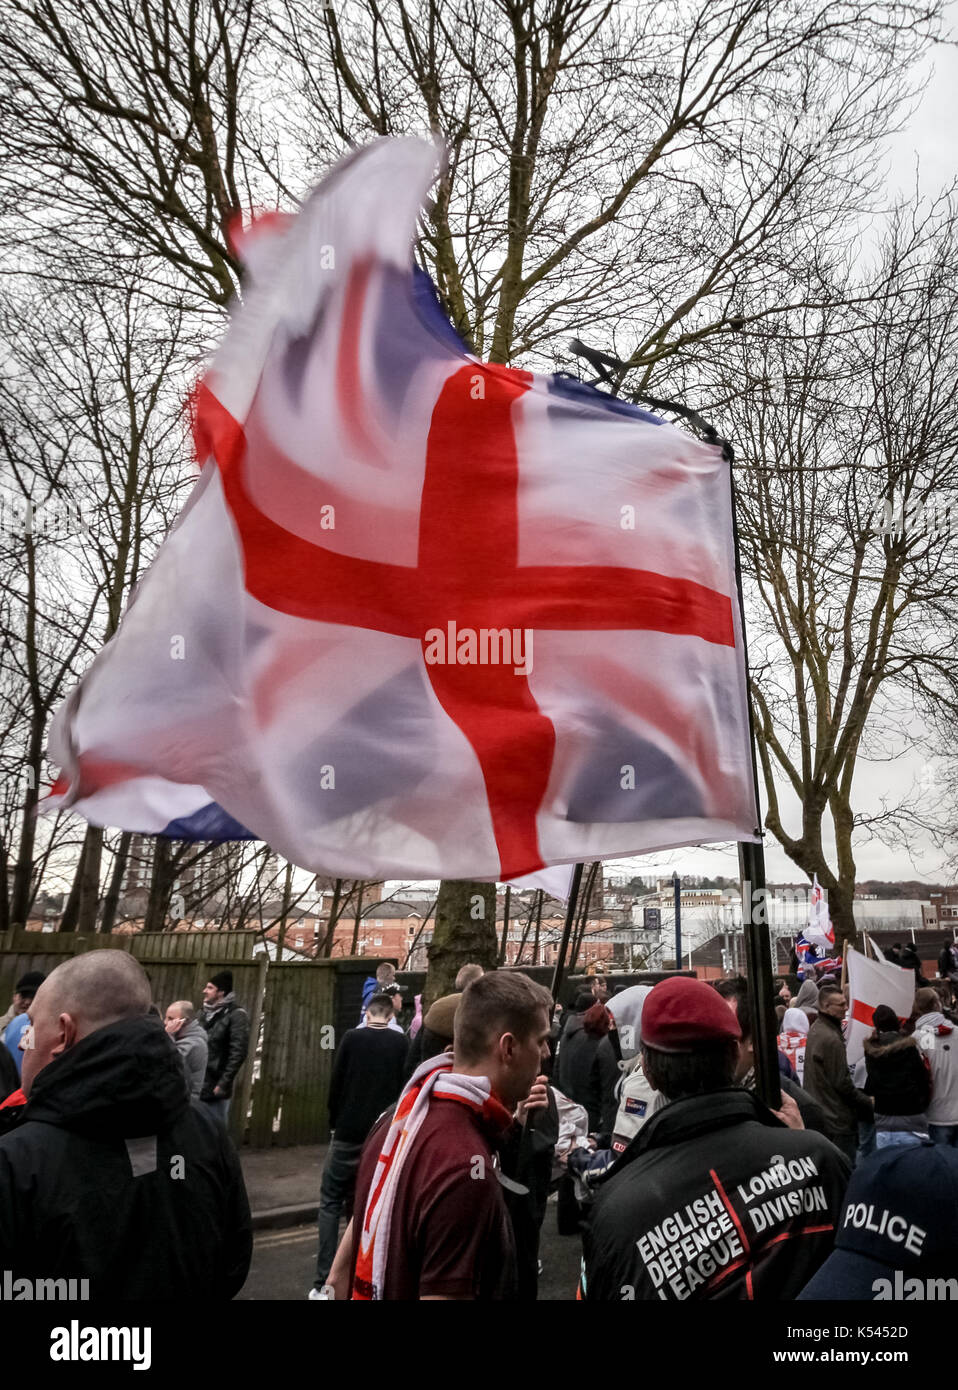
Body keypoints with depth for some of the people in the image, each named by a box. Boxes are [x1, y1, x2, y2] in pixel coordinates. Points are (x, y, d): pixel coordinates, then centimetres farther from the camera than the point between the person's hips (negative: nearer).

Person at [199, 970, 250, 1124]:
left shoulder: (236, 1015, -8)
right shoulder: (206, 1014, 13)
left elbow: (238, 1052, -14)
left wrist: (224, 1083, -17)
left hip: (215, 1088, -7)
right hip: (197, 1085, 7)